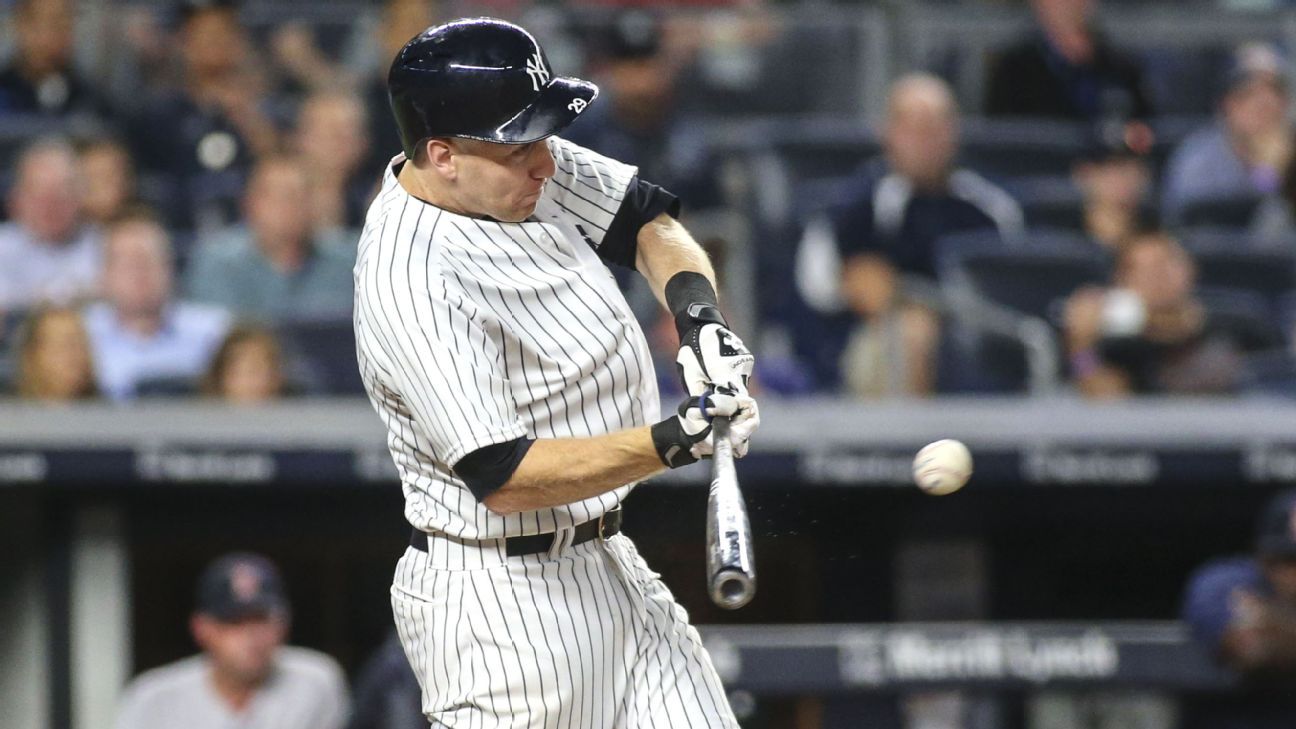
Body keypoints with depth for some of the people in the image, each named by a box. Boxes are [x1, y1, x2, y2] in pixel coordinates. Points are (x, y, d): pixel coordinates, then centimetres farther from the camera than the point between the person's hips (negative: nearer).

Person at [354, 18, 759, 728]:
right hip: (503, 605, -9)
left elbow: (647, 216, 15)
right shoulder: (411, 280, -26)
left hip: (605, 562, 9)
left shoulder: (524, 165, 0)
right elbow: (503, 477, -28)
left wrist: (696, 309, -6)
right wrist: (673, 443, -33)